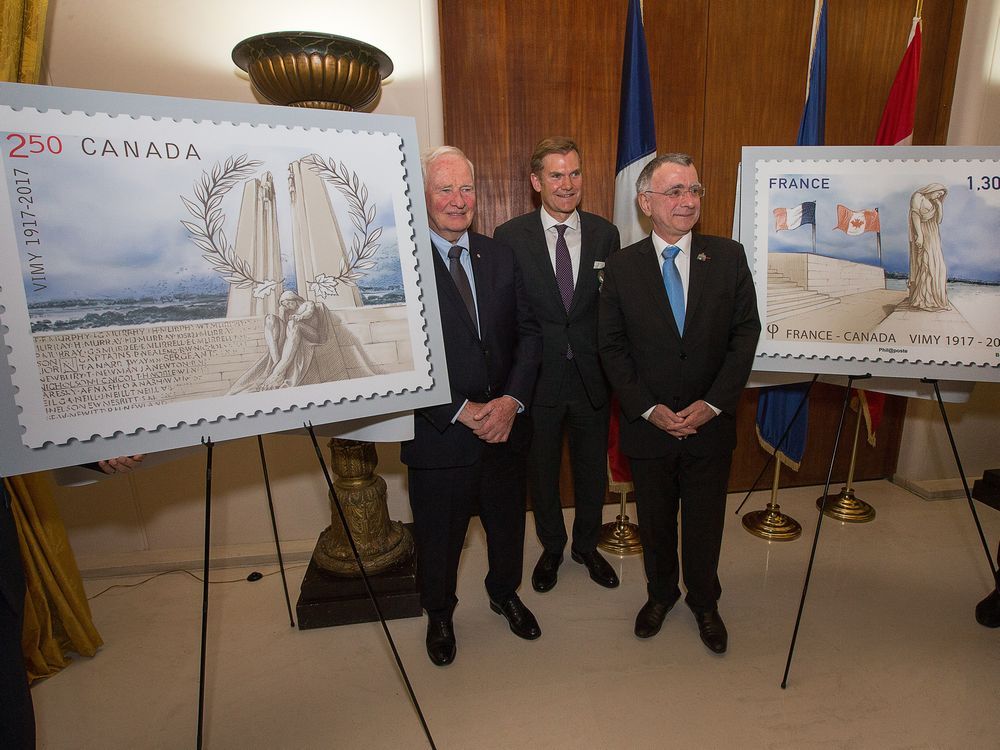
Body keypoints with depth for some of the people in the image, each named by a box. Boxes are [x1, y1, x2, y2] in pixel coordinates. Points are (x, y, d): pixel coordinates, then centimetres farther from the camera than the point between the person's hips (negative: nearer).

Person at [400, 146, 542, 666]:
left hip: (505, 425, 4)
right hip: (439, 431, -4)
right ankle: (439, 614, 45)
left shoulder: (500, 257, 5)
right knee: (439, 536, 16)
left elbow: (528, 331, 3)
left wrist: (512, 400, -11)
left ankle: (505, 594, 52)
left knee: (507, 524, 23)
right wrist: (461, 410, -17)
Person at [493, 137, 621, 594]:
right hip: (537, 378, -1)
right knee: (542, 470, 16)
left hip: (592, 376, 2)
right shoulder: (509, 237, -7)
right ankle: (552, 547, 42)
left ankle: (587, 546, 43)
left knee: (593, 470, 17)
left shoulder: (605, 234, 0)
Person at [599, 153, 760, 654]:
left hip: (710, 422, 1)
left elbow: (745, 334, -3)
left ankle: (704, 602, 42)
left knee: (705, 522, 16)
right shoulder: (621, 267, -4)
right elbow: (612, 347, -5)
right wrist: (648, 409, -13)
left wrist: (713, 403, -12)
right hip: (648, 425, 0)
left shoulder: (728, 257, -2)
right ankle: (660, 593, 43)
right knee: (654, 520, 17)